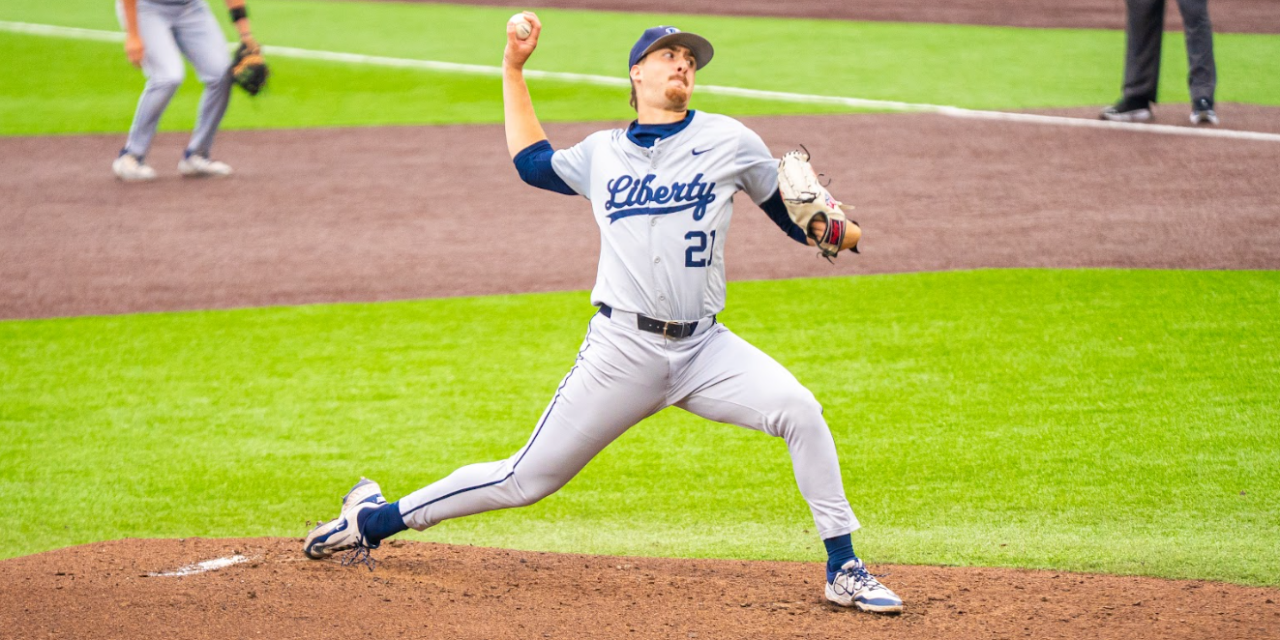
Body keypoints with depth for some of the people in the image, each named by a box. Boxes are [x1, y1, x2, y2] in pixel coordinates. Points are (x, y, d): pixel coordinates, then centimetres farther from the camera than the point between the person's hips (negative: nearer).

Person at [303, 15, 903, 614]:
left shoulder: (730, 141, 6)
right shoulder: (602, 153, 12)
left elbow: (793, 217, 9)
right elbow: (532, 162, 30)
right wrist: (513, 69, 27)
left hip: (703, 349, 0)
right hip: (622, 351, 0)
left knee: (800, 410, -24)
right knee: (526, 479, 2)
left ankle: (843, 570, -13)